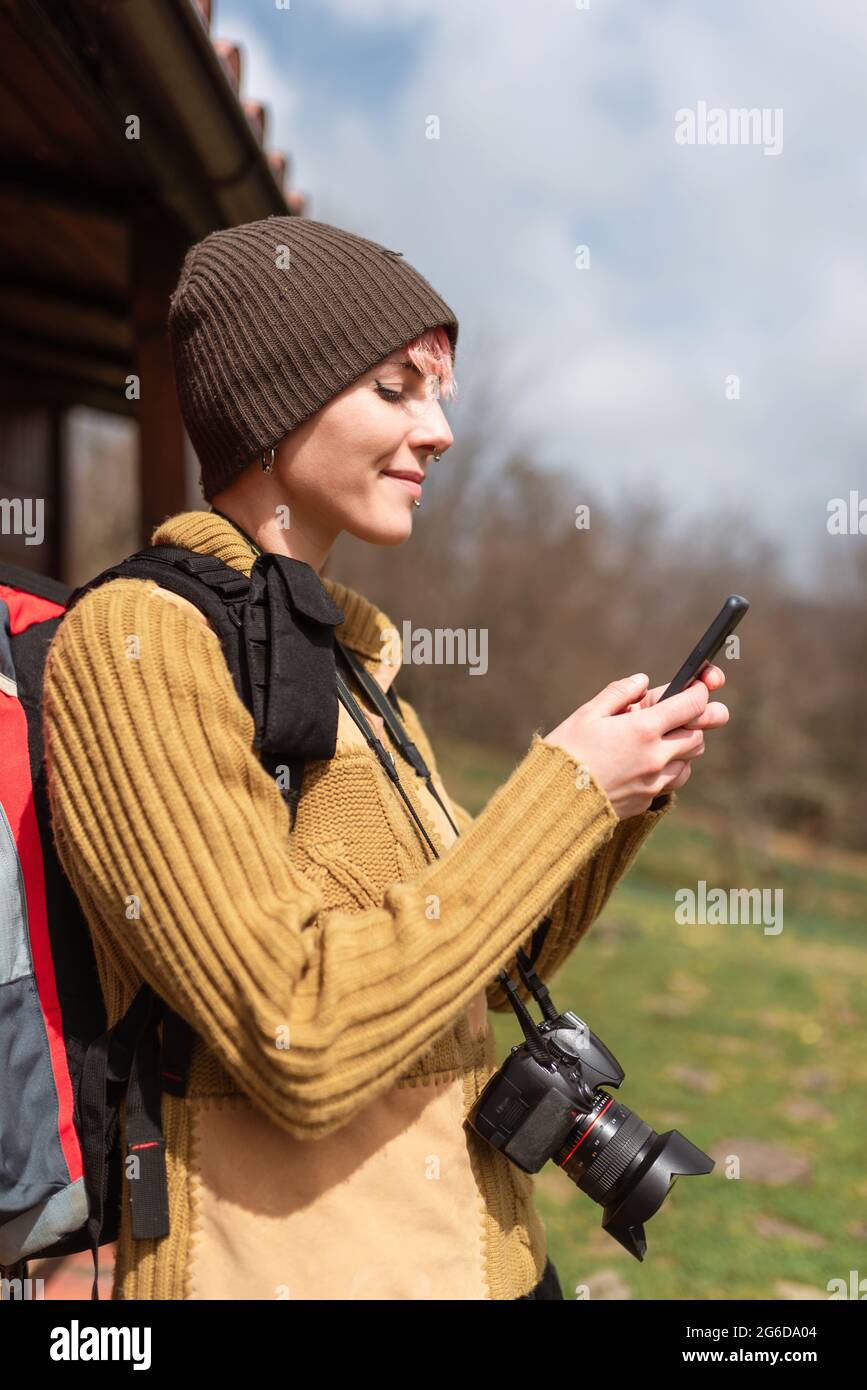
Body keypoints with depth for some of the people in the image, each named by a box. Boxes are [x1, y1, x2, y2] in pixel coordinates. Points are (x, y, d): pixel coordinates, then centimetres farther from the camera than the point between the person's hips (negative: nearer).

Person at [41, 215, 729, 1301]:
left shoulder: (350, 647, 6)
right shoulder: (136, 640, -17)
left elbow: (474, 982, 9)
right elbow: (301, 1047, -25)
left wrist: (625, 799, -5)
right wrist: (563, 787, -18)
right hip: (282, 1263, -7)